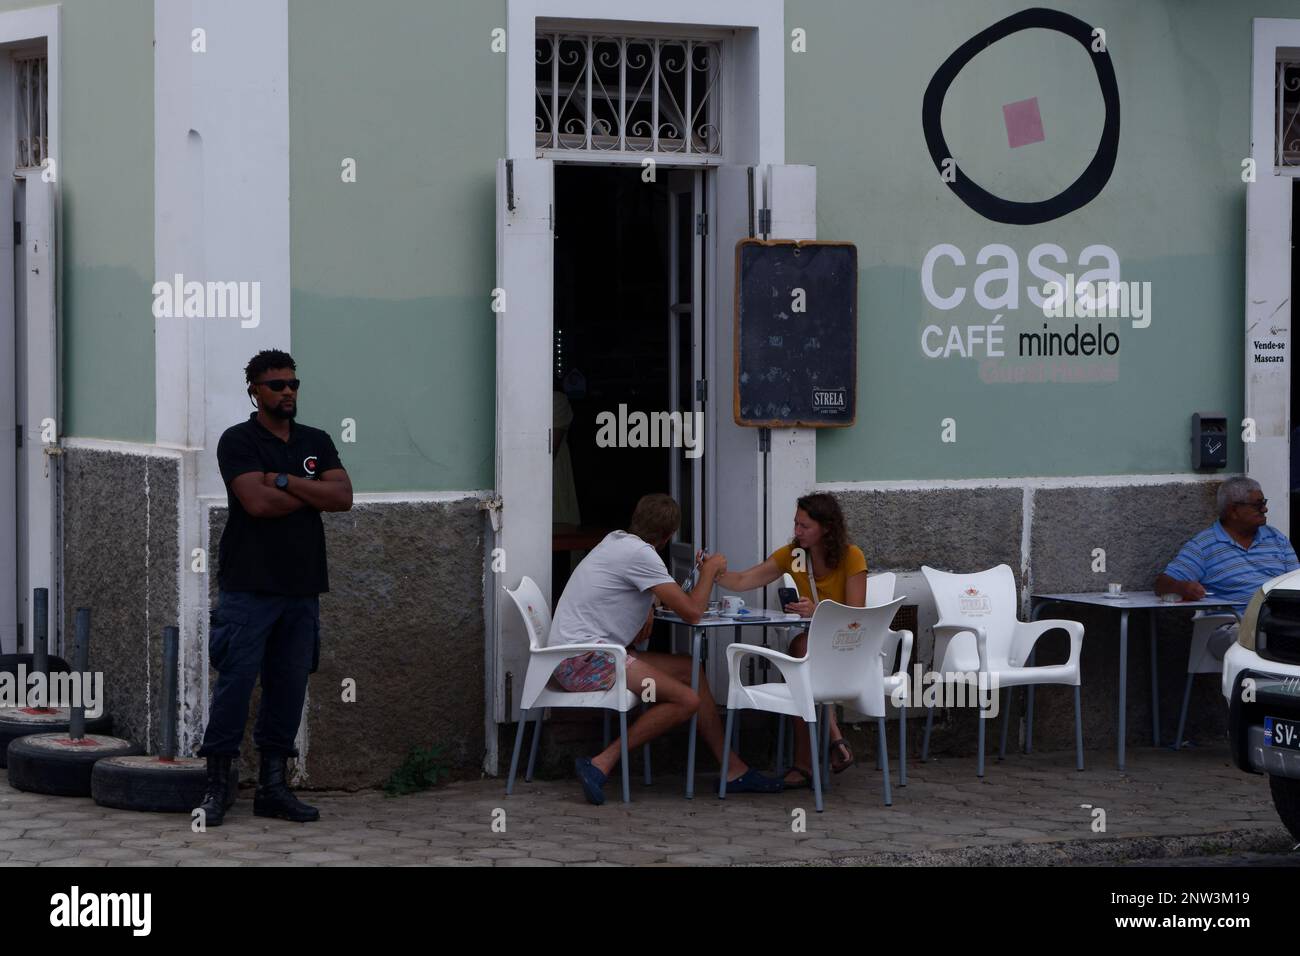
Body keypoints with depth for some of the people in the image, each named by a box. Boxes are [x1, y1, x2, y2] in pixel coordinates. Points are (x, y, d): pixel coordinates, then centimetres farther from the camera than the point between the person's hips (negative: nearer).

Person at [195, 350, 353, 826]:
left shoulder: (317, 442, 13)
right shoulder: (238, 441, -3)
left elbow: (343, 496, -1)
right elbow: (257, 501, -17)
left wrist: (284, 481, -10)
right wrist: (312, 495, -3)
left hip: (302, 586, 5)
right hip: (249, 586, -5)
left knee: (289, 686, 6)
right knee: (235, 682, -6)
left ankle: (272, 786, 13)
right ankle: (217, 786, -1)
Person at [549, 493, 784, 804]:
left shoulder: (618, 541, 15)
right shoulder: (640, 553, -14)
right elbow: (692, 612, -14)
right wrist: (711, 569, 2)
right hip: (583, 660, -10)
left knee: (690, 668, 9)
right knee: (687, 700, -18)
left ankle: (733, 770, 11)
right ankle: (602, 764, -18)